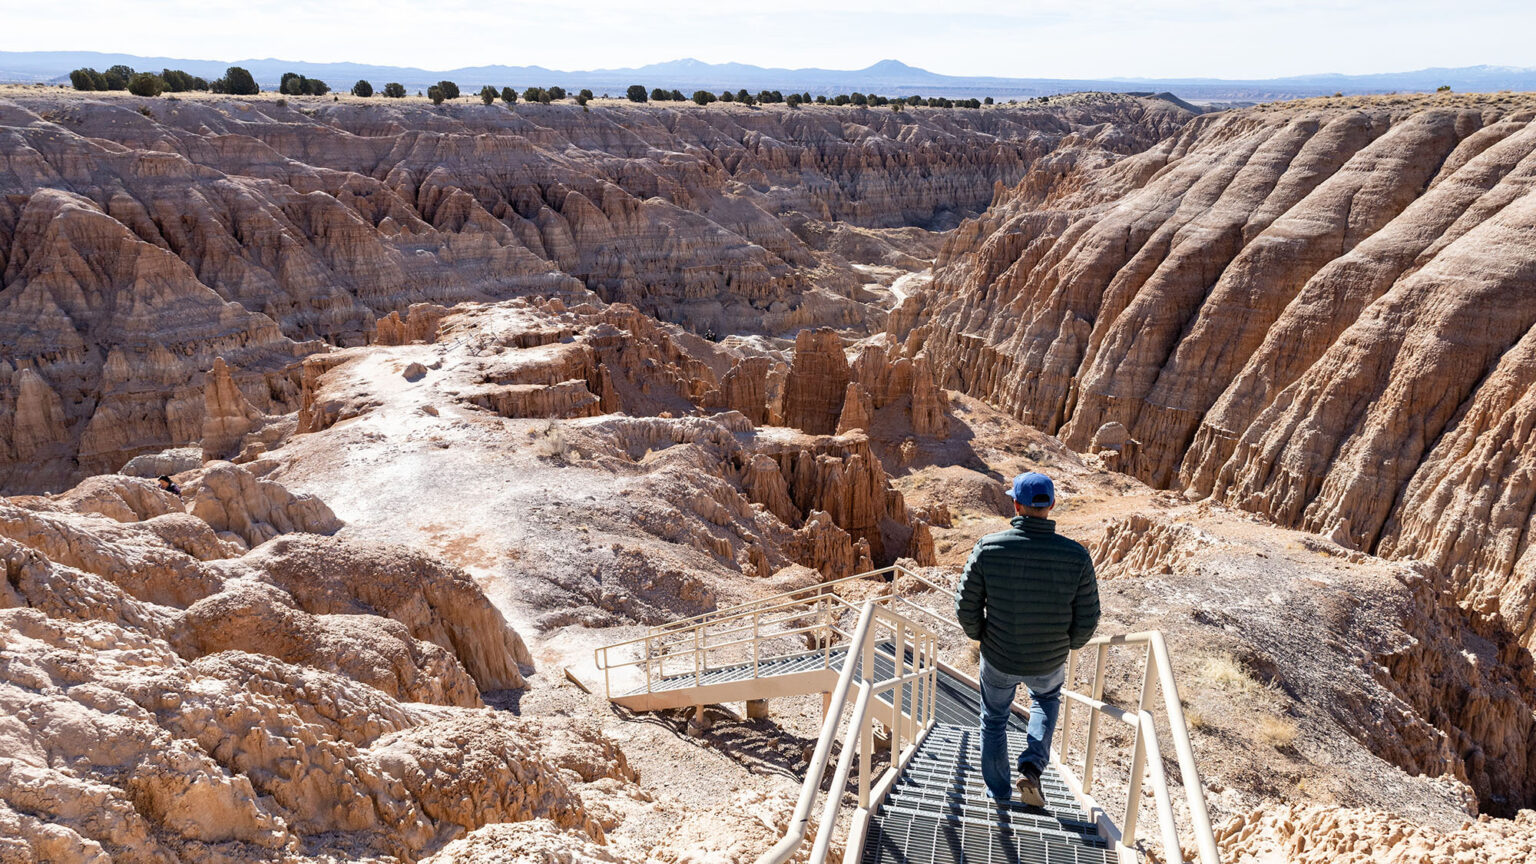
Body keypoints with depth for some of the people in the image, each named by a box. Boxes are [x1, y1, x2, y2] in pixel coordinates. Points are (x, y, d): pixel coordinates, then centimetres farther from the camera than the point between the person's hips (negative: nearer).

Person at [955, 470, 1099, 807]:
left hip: (998, 658, -1)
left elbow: (966, 607, -14)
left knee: (994, 720, 27)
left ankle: (998, 791, 42)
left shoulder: (988, 548, -21)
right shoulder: (1076, 556, -20)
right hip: (1049, 662, 1)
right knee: (1046, 698, 35)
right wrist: (1069, 643, 10)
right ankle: (1032, 767, 19)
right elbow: (1087, 621, -12)